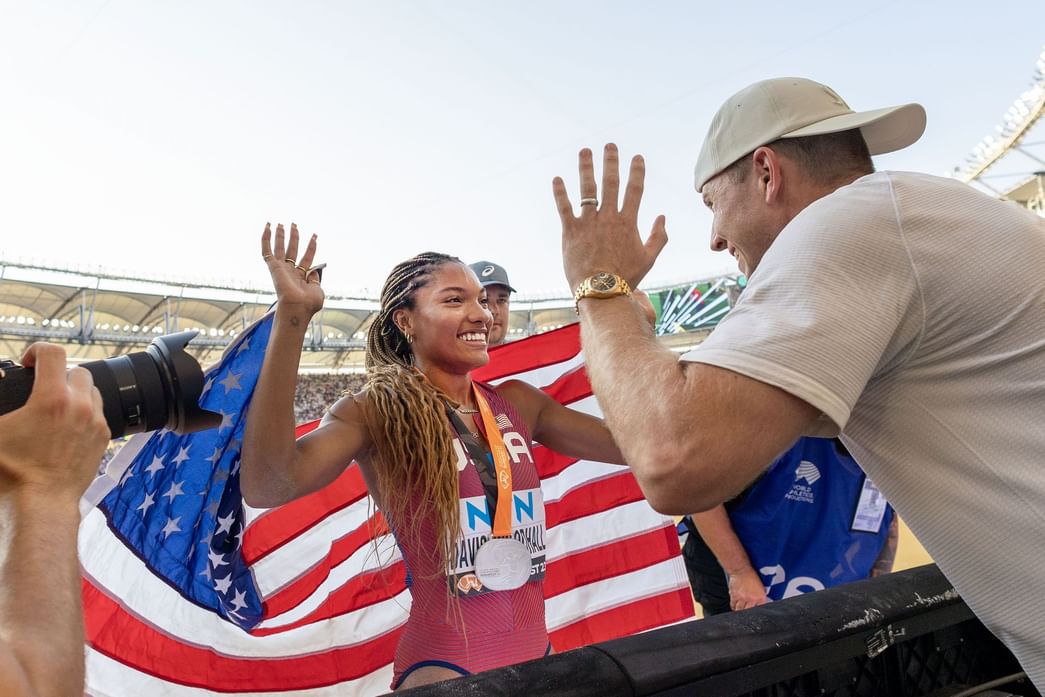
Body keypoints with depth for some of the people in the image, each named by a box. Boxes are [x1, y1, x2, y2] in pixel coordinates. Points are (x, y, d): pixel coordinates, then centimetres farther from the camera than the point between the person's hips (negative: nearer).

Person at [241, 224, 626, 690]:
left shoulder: (518, 404, 1)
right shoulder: (376, 414, -12)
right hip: (444, 664, -5)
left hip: (536, 652, 6)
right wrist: (292, 317, -33)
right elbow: (265, 487, -29)